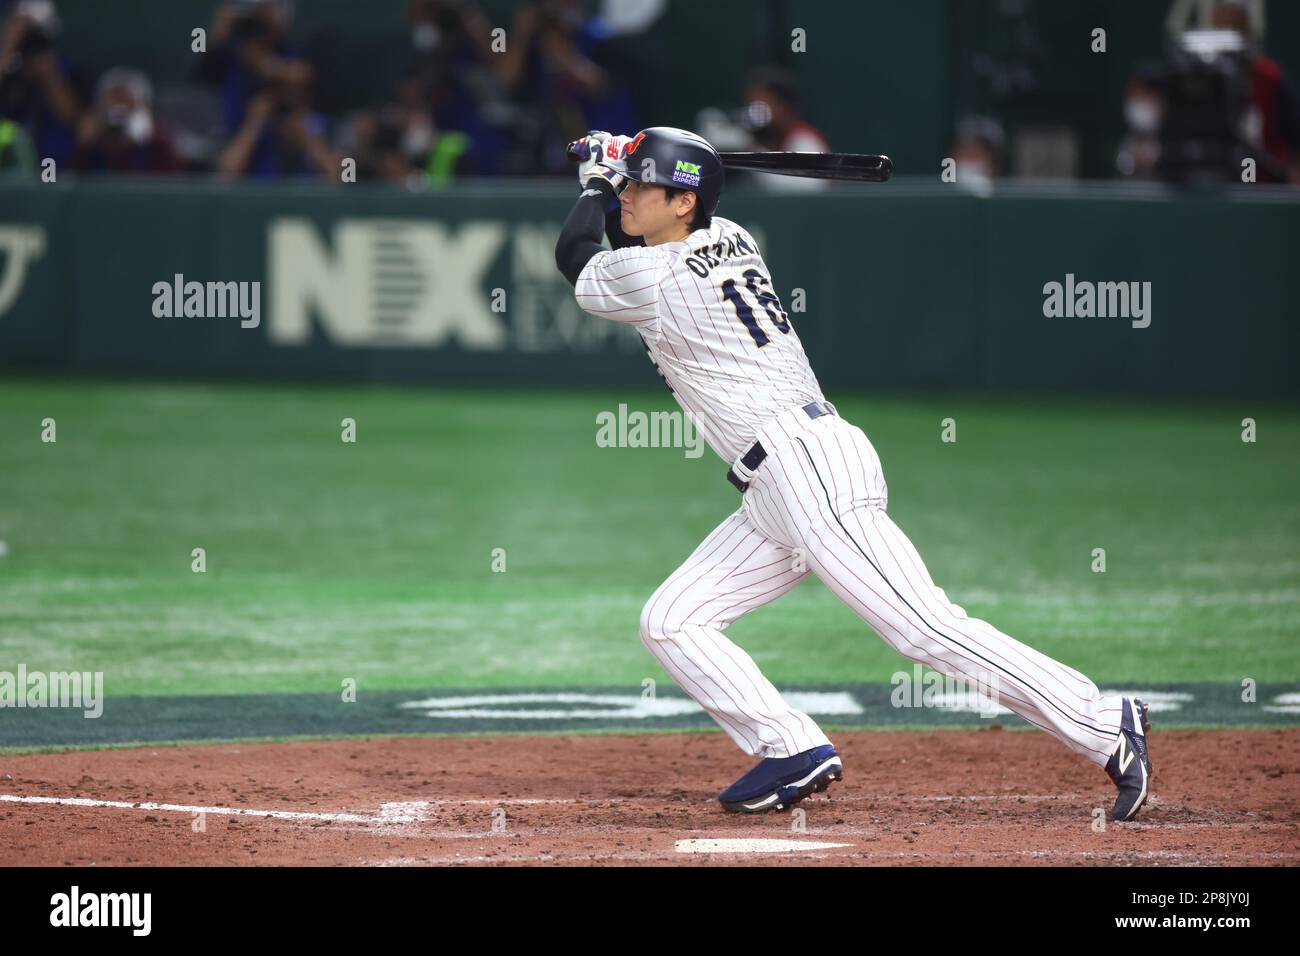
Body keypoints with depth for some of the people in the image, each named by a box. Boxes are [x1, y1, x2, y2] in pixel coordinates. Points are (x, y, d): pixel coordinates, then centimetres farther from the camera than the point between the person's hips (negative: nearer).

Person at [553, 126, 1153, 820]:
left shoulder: (651, 281, -9)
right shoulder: (727, 239, 16)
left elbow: (574, 259, 12)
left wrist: (596, 183, 26)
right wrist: (615, 174, 30)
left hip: (806, 466, -10)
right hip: (778, 499, 10)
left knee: (927, 630, -16)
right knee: (669, 622, 8)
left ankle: (1107, 729, -16)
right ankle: (794, 753, 3)